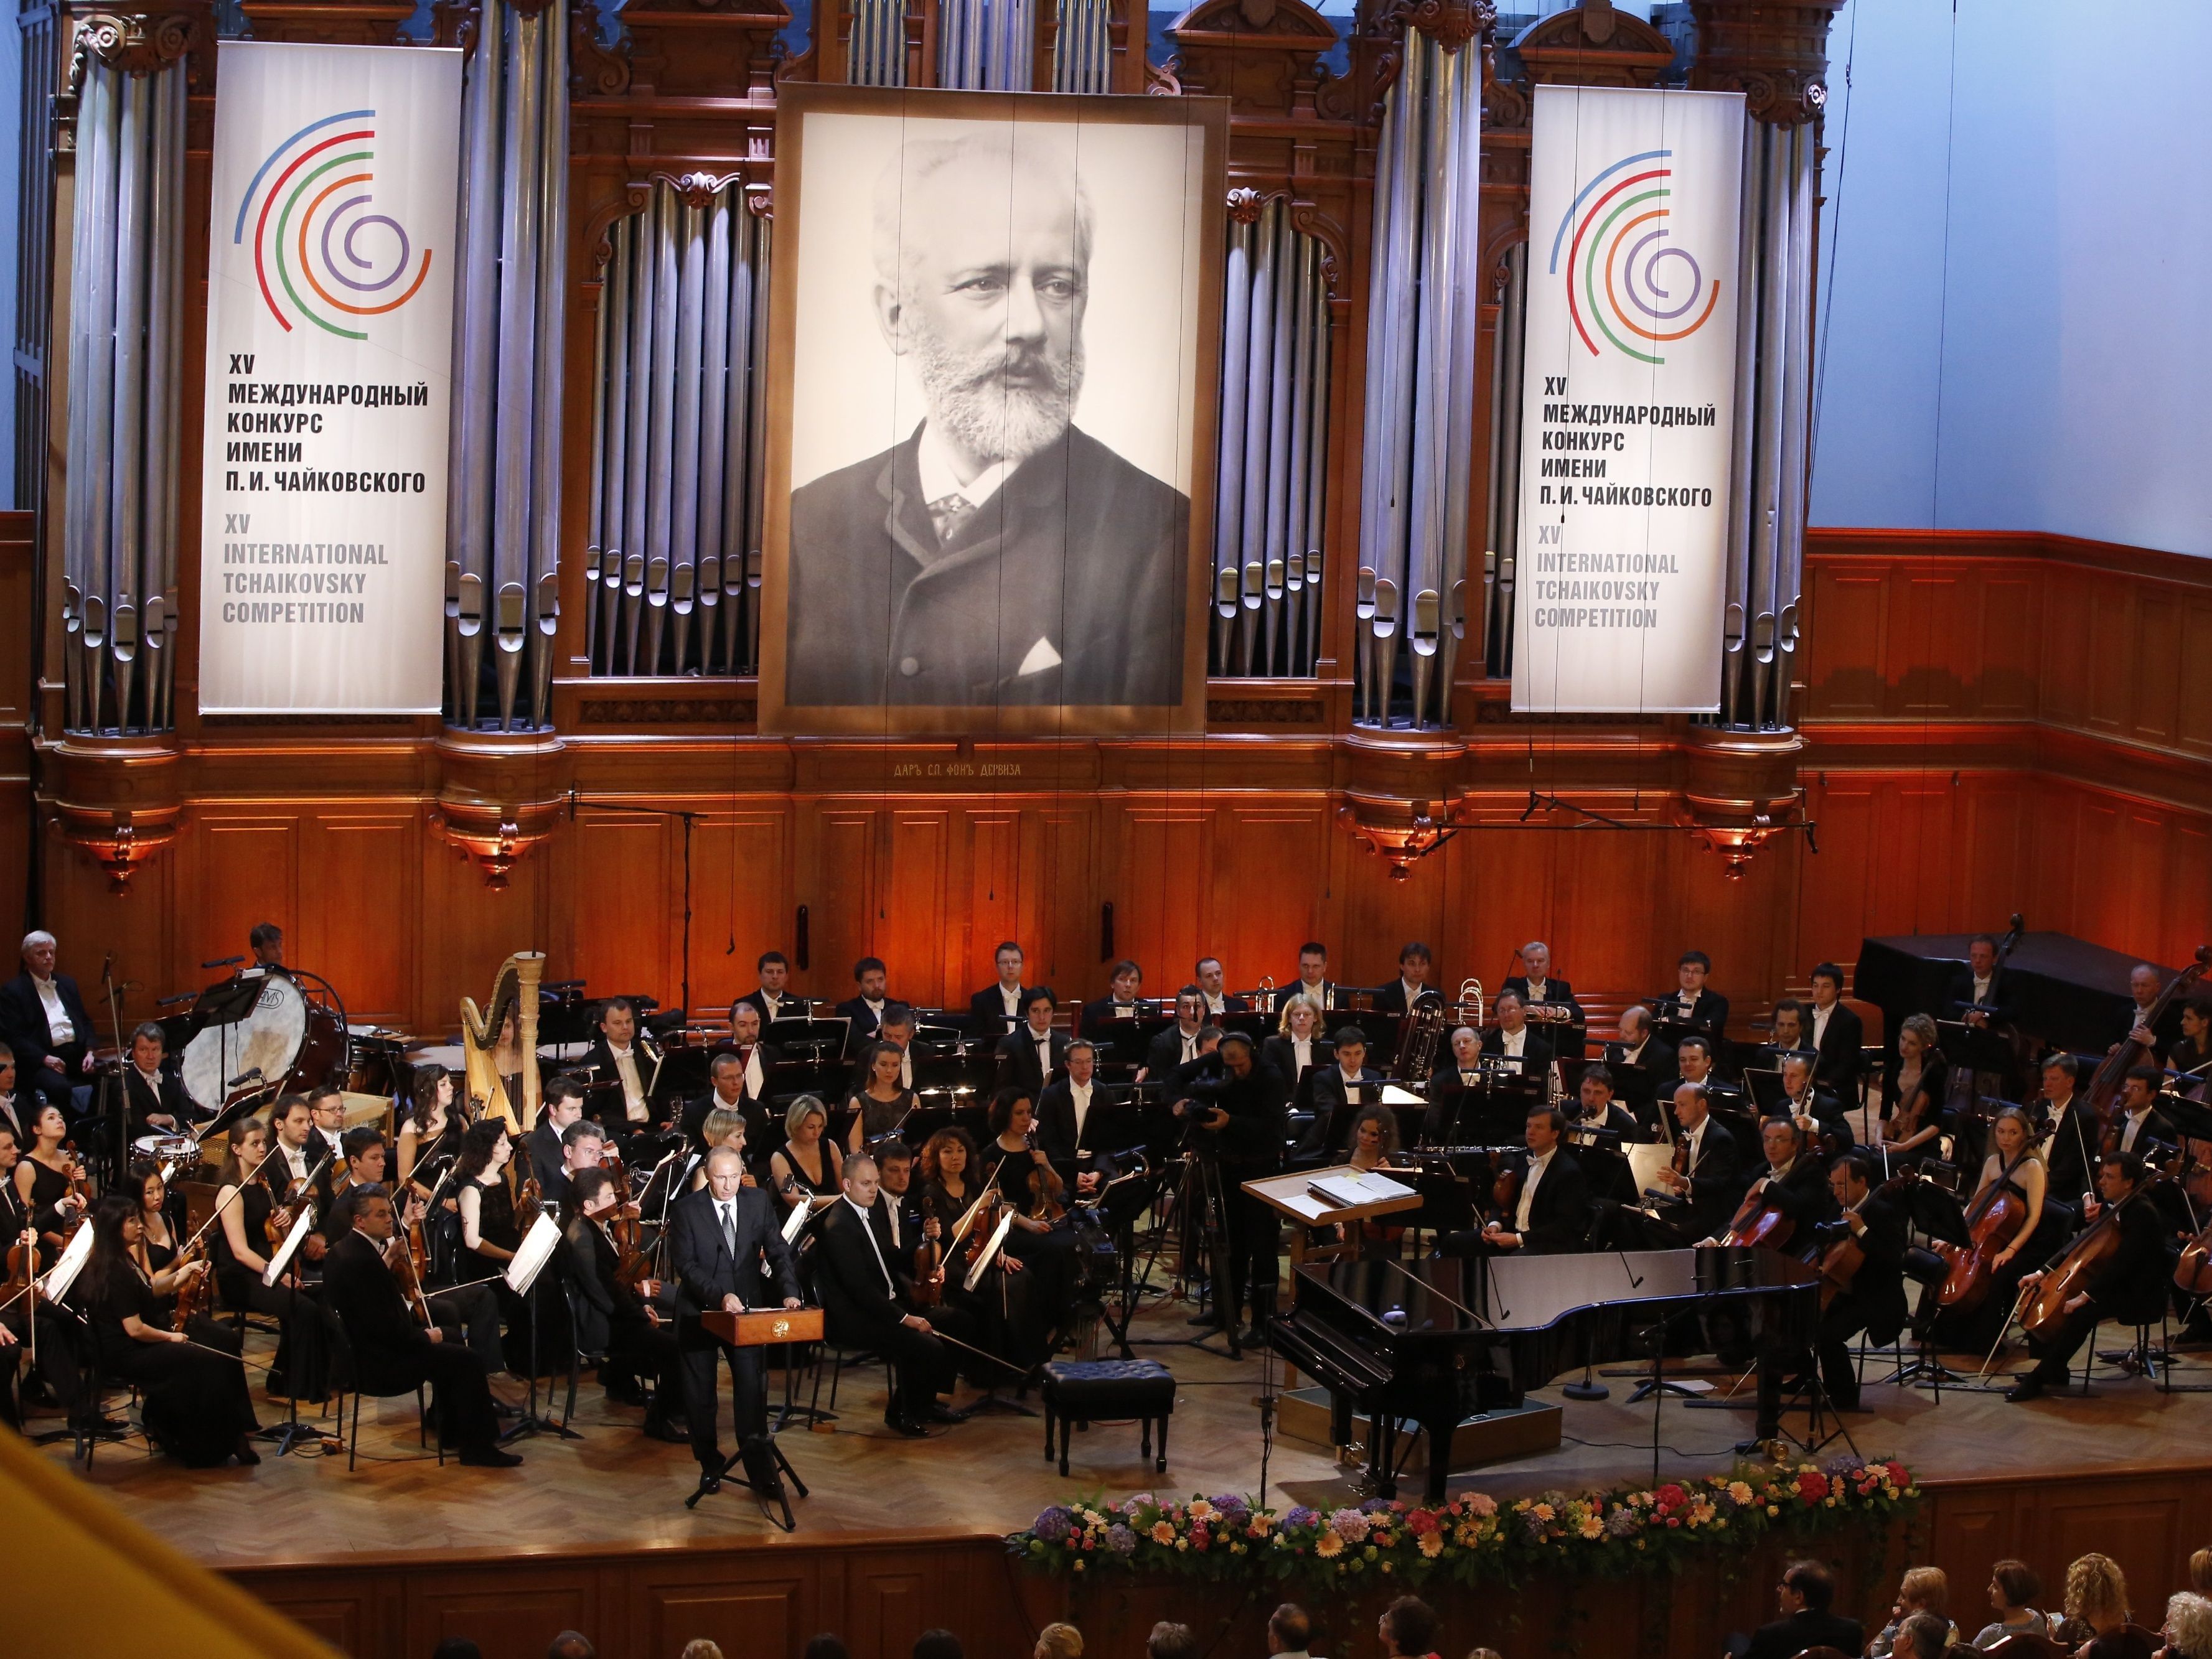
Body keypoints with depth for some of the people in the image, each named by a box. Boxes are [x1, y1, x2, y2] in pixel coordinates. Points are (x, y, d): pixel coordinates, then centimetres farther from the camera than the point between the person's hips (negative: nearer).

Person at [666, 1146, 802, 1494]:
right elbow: (686, 1266, -15)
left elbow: (778, 1251, 0)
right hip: (699, 1311, -1)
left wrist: (789, 1292, -17)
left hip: (746, 1309, 1)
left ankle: (761, 1467, -1)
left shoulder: (758, 1201, 0)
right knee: (700, 1394, 8)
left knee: (753, 1387, -6)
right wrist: (720, 1296, -28)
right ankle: (709, 1464, 24)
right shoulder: (685, 1210, -9)